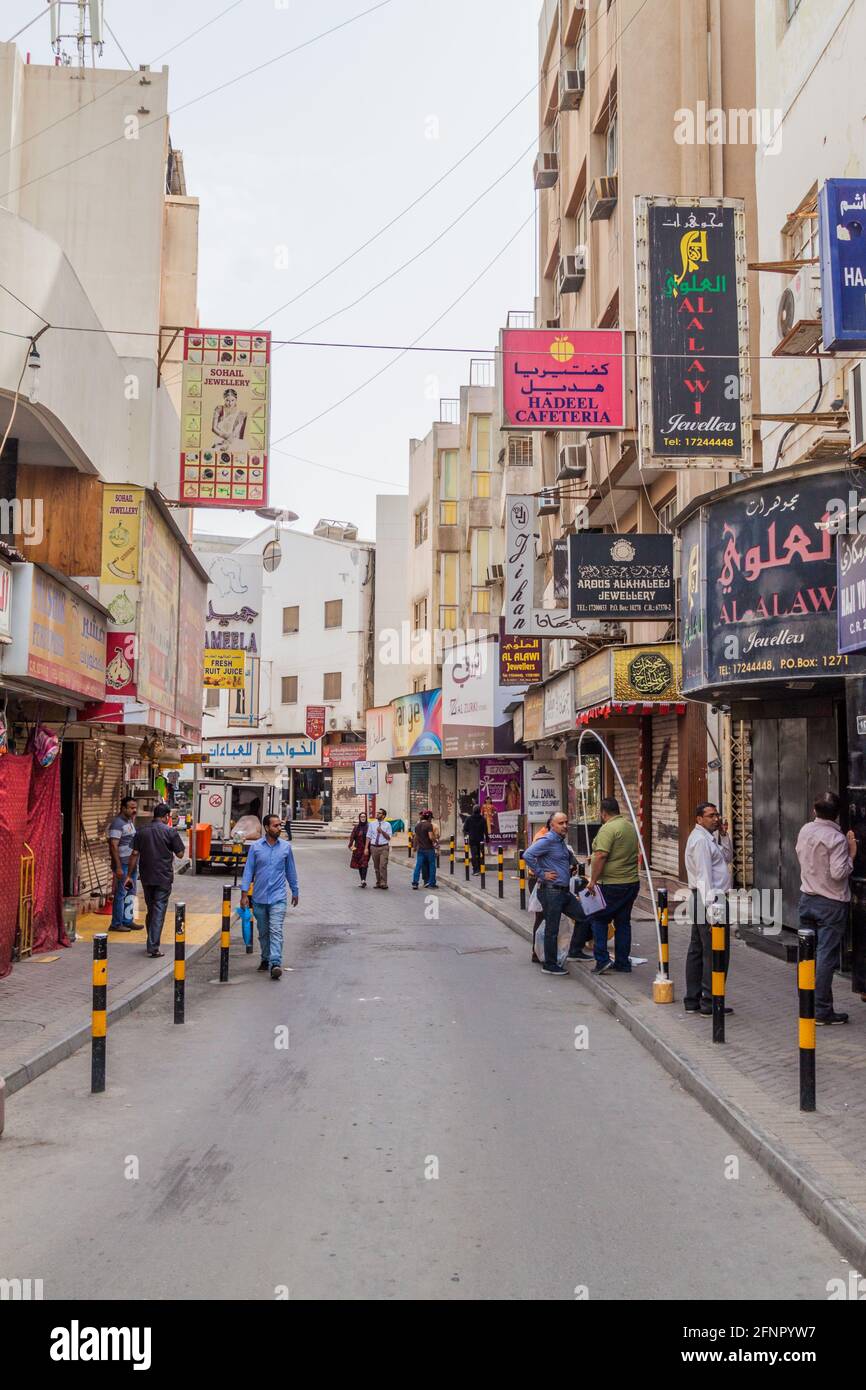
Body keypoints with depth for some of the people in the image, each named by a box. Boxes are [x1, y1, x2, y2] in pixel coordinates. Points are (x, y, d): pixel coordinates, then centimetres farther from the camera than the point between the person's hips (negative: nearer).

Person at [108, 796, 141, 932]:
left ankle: (128, 921, 22)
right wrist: (118, 867, -24)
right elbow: (114, 846, -21)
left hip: (131, 864, 10)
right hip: (122, 864, -10)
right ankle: (116, 924, 3)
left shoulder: (130, 822, 14)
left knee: (130, 893, 14)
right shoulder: (117, 823, -15)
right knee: (121, 894, -4)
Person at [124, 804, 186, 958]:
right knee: (159, 911, -2)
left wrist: (130, 875, 7)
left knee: (150, 910, 17)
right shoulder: (170, 832, -8)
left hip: (146, 877, 4)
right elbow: (180, 854, -6)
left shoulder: (141, 831, 3)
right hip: (164, 877, -4)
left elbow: (135, 854, 2)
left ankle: (151, 943, 26)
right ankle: (153, 947, -6)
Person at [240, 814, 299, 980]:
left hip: (278, 897, -1)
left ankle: (275, 964, -21)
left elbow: (291, 871, 13)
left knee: (276, 930, -13)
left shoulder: (286, 847, 3)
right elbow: (248, 870, 1)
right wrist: (244, 893, -5)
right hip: (259, 897, 1)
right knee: (263, 932, 13)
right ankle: (265, 959, 30)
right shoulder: (256, 847, 0)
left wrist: (295, 892, 18)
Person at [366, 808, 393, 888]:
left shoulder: (387, 825, 2)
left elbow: (389, 837, -1)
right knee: (376, 867, 9)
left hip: (384, 847, -3)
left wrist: (382, 831, -16)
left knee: (383, 866, -13)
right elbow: (368, 836, 8)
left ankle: (383, 883, -9)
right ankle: (378, 883, 19)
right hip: (374, 847, 3)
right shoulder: (372, 824, 9)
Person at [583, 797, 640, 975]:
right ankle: (622, 962, 17)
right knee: (623, 922, 14)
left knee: (598, 919, 4)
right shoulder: (630, 826, 12)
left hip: (611, 884, -8)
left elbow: (601, 855, -22)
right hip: (632, 882, 8)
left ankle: (602, 959, -2)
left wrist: (593, 880, -17)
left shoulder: (608, 829, -15)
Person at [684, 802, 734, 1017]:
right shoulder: (700, 840, -14)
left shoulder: (708, 838, 18)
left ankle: (692, 1000, 19)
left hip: (701, 901, 11)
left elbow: (727, 858, 24)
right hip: (709, 898, -11)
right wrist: (712, 910, -24)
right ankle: (709, 1002, -4)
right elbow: (704, 876, -20)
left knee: (697, 950, 13)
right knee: (716, 951, -7)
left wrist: (724, 836, 10)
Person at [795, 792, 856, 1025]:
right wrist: (851, 855, -7)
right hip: (831, 903, -6)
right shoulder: (836, 839, -18)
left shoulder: (805, 830, 2)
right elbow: (838, 873, -21)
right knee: (826, 957, -2)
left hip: (807, 898, 7)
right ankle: (822, 1010, 1)